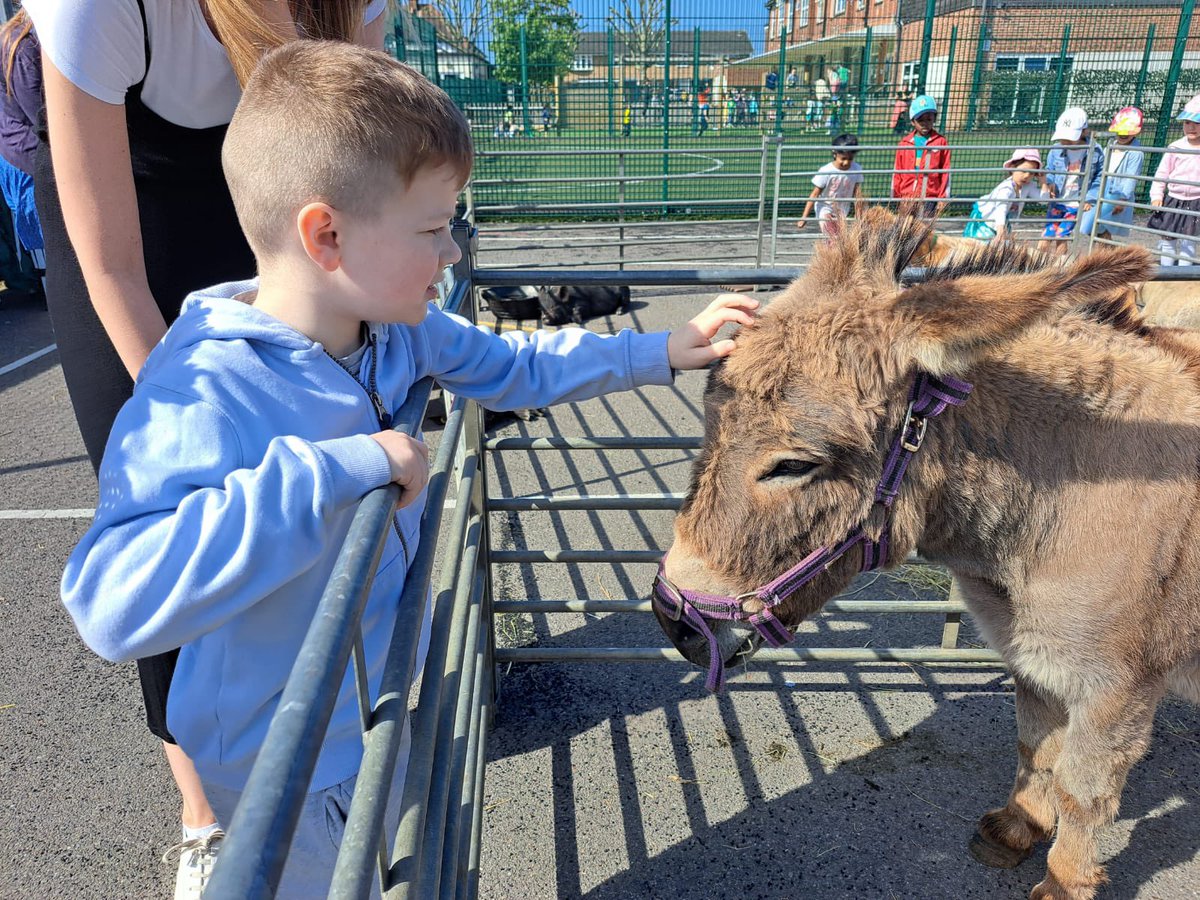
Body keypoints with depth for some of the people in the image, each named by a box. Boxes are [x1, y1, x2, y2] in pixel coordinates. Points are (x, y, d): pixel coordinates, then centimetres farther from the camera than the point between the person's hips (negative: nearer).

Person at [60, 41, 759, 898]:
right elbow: (113, 602, -45)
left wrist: (663, 352, 3)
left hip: (391, 701, 7)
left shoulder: (399, 330, -10)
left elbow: (514, 367, 5)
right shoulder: (204, 396, -34)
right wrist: (337, 469, -47)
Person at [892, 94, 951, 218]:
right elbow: (897, 172, 10)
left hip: (929, 199, -2)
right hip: (907, 198, 2)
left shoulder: (940, 142, 1)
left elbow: (945, 172, 2)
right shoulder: (905, 142, 6)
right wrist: (895, 196, 9)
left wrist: (943, 198, -1)